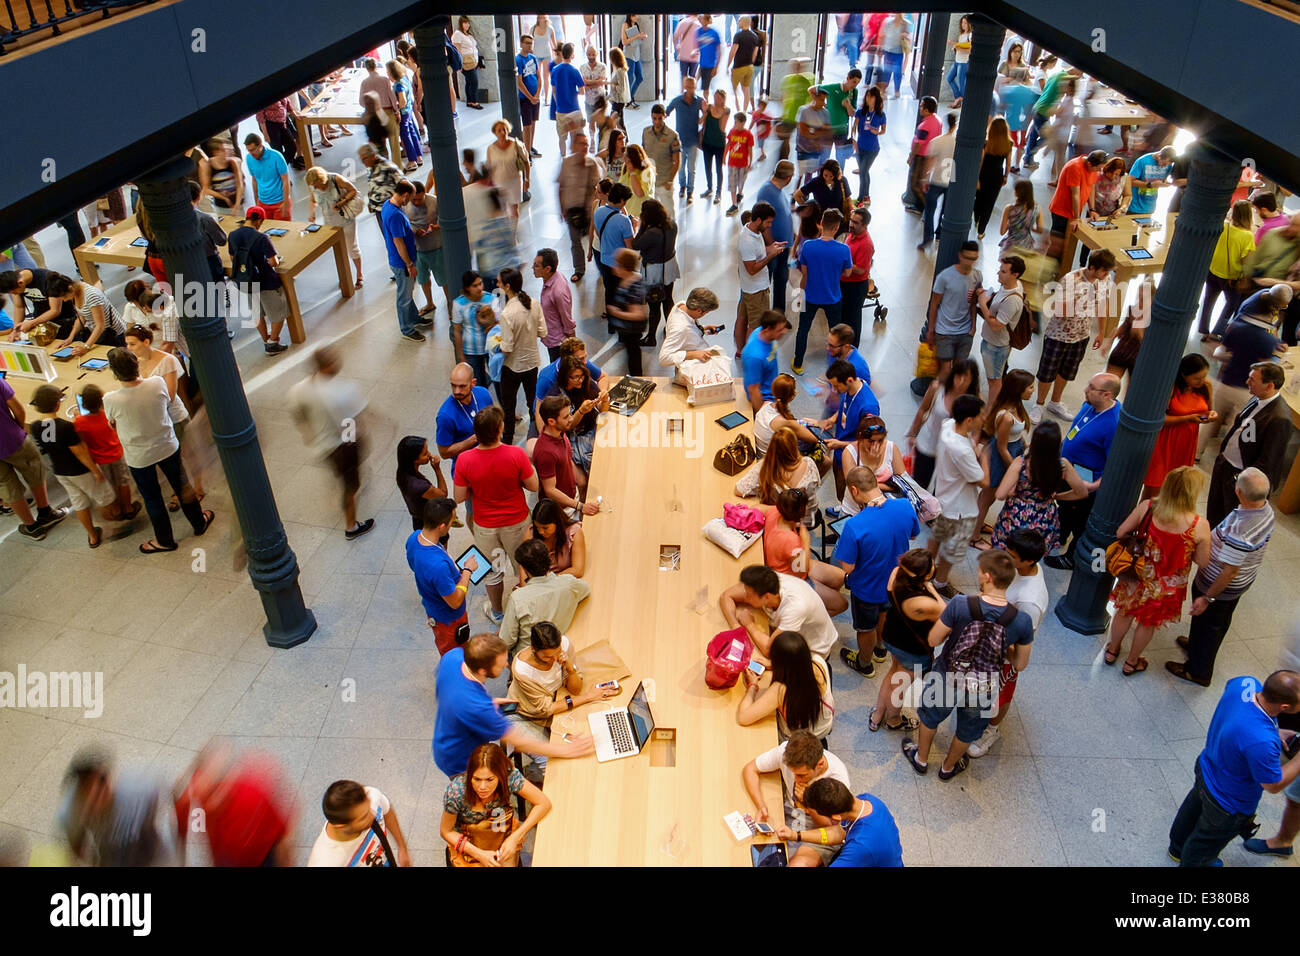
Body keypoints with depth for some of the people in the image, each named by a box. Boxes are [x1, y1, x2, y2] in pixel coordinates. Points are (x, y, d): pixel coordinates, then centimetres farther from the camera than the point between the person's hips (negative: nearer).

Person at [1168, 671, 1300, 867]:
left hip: (1207, 766, 8)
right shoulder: (1262, 742, -45)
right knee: (1207, 843, 25)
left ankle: (1178, 849, 63)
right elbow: (1274, 785, -26)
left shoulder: (1245, 683, -26)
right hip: (1229, 803, -8)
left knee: (1194, 808, 36)